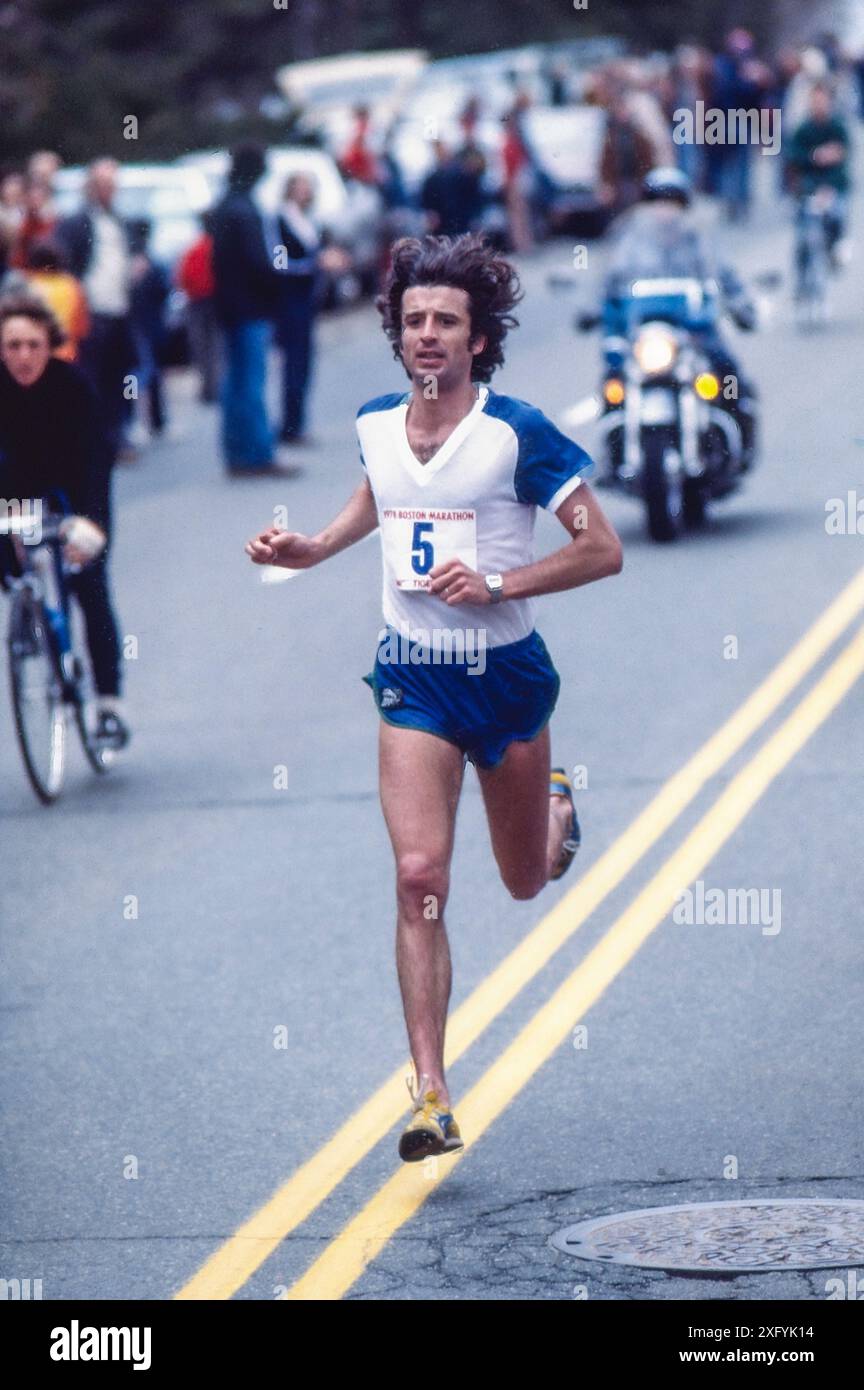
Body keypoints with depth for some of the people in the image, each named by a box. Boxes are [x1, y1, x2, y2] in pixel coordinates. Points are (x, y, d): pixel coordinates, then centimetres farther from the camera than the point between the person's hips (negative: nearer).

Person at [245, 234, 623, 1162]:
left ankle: (554, 804, 55)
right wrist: (312, 549, 8)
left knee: (527, 882, 17)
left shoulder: (517, 433, -15)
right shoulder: (374, 422, -1)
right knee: (420, 877, -14)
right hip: (414, 677, 2)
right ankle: (431, 1097, -15)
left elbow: (603, 550, -13)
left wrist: (496, 584, -22)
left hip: (507, 674, -2)